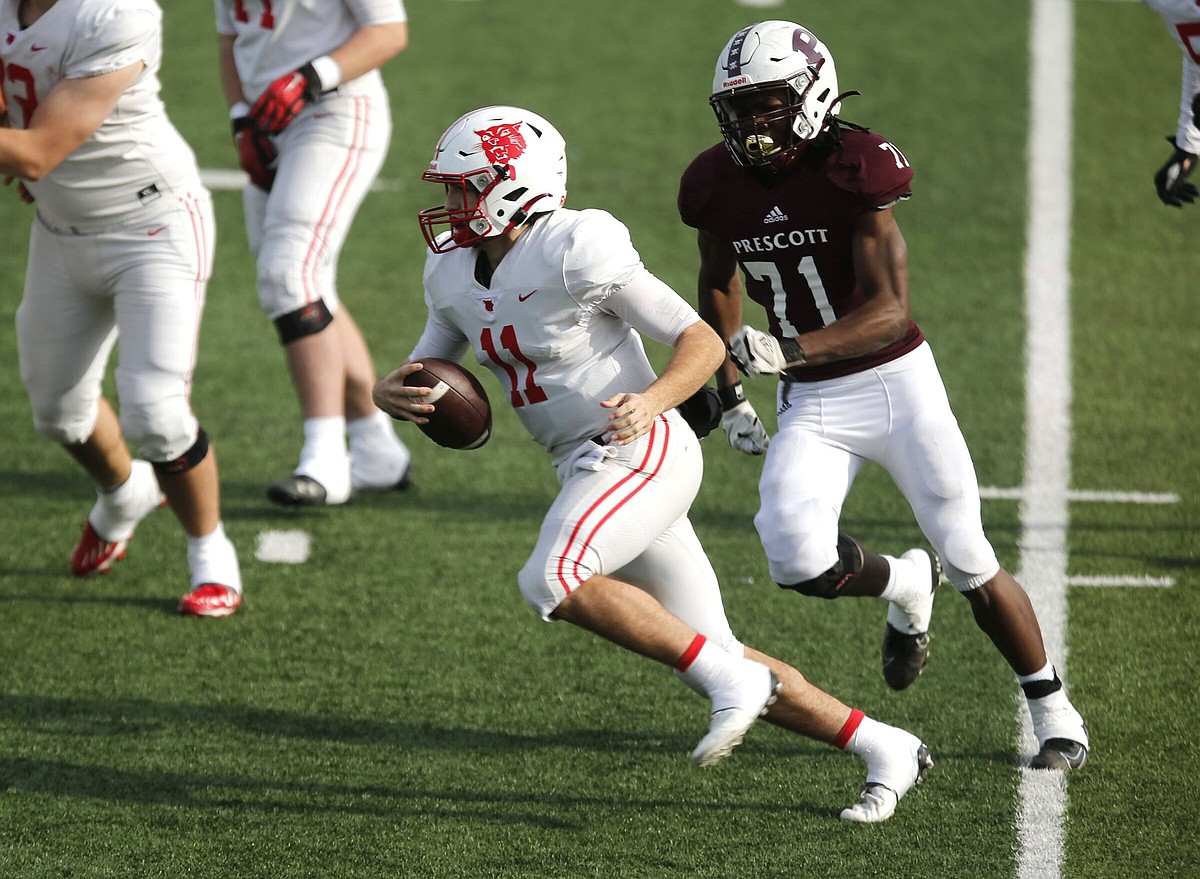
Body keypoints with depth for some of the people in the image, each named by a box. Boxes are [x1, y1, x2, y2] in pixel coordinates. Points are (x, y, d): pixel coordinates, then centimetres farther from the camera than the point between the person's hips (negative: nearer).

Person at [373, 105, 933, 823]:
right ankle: (888, 751, 17)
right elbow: (424, 369, 15)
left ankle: (733, 681, -17)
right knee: (716, 659, 8)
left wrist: (652, 402, -33)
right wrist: (390, 394, -9)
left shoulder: (575, 254, -18)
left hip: (642, 452, -8)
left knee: (552, 583, -29)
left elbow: (704, 343, -15)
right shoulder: (456, 274, 6)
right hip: (591, 468, 8)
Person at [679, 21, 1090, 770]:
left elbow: (890, 311, -24)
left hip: (896, 381, -4)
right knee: (798, 561, -19)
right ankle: (906, 587, 15)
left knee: (971, 566, 0)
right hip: (810, 404, 4)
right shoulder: (719, 188, -4)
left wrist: (786, 352, -37)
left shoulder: (852, 171, -20)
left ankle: (1053, 711, 21)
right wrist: (730, 393, 14)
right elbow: (719, 282, 18)